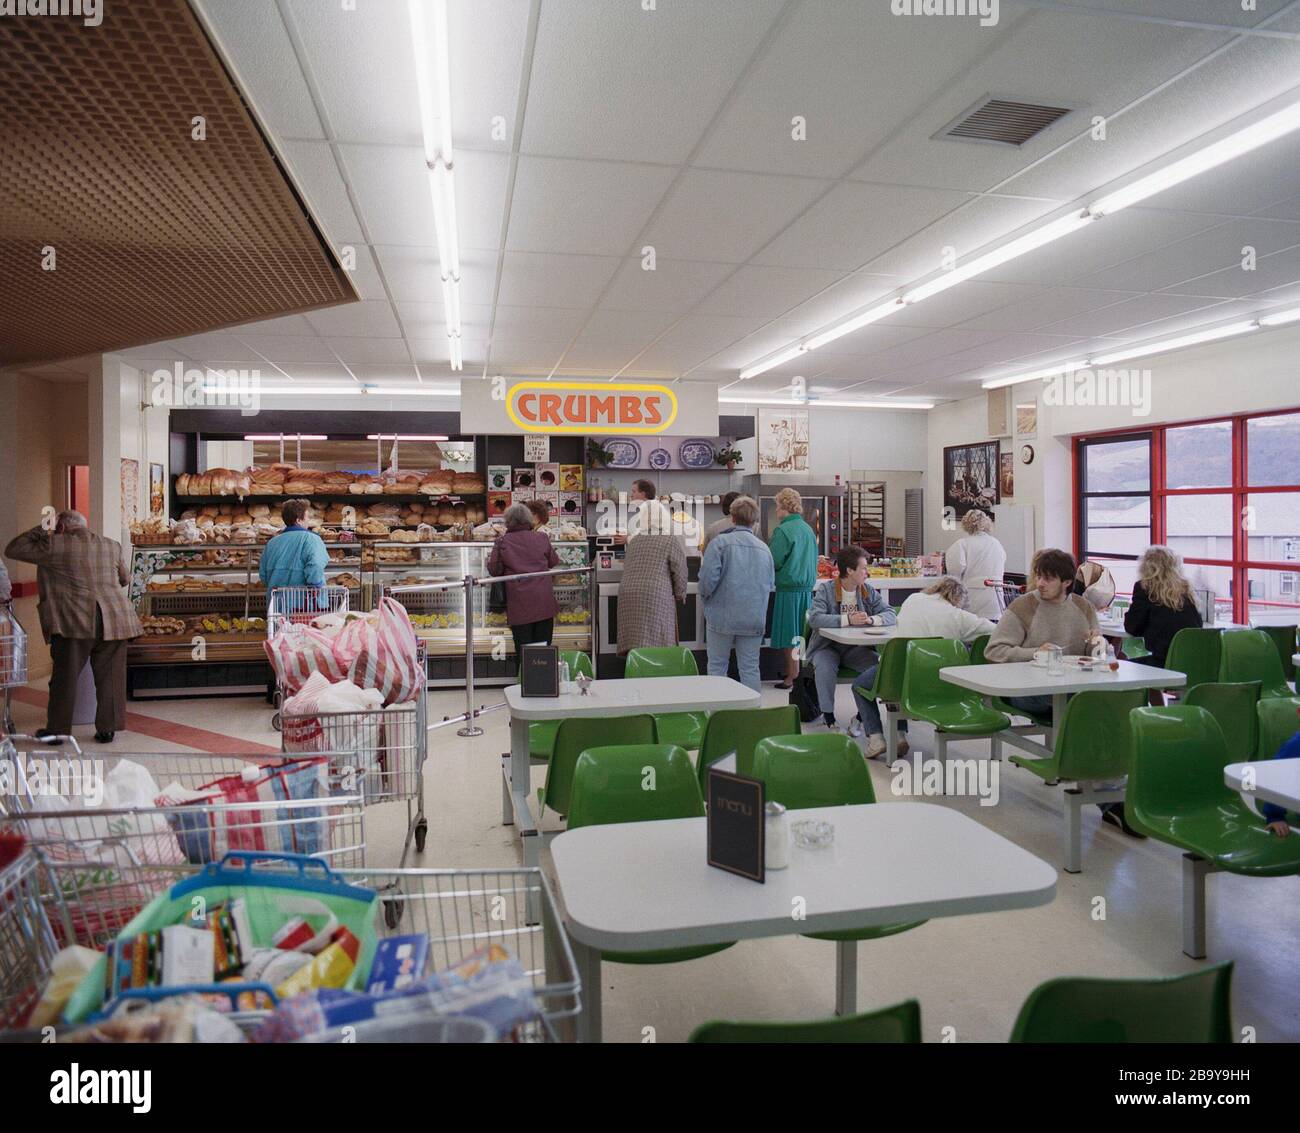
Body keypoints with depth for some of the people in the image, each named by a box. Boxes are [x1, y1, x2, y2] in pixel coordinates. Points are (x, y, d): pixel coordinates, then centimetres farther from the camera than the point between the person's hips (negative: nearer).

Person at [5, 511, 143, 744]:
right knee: (109, 677, 7)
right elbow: (125, 578, 25)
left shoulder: (53, 546, -1)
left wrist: (39, 531, 18)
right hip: (113, 621, 3)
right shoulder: (111, 546, 13)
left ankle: (57, 730, 16)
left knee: (65, 677, 8)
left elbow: (12, 550, 9)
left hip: (74, 621, -3)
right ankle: (107, 729, 11)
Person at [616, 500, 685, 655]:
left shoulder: (634, 541, 13)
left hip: (628, 596, 5)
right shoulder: (672, 542, -2)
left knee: (634, 642, 8)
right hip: (656, 597, -5)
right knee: (654, 645, -4)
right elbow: (680, 574, -2)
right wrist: (679, 596, 13)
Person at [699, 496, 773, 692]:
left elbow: (708, 577, -15)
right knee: (750, 669, 10)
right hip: (755, 618, 3)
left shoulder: (719, 542, -8)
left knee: (717, 667, 9)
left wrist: (705, 598, 4)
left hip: (722, 616, -3)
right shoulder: (764, 548, 6)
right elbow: (771, 584, 10)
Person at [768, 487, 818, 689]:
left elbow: (774, 562, -13)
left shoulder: (783, 531, -13)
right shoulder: (808, 529, 9)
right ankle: (792, 670, 22)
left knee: (790, 636, 1)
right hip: (808, 587, 7)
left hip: (789, 589, -7)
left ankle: (793, 676, 5)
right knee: (800, 634, 13)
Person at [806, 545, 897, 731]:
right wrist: (848, 620, -30)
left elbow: (891, 615, -2)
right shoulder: (826, 589, -8)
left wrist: (871, 619, -23)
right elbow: (814, 619, -23)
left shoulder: (869, 590, 6)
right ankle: (828, 717, -15)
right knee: (824, 667, -34)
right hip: (827, 645, -4)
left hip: (856, 647, 4)